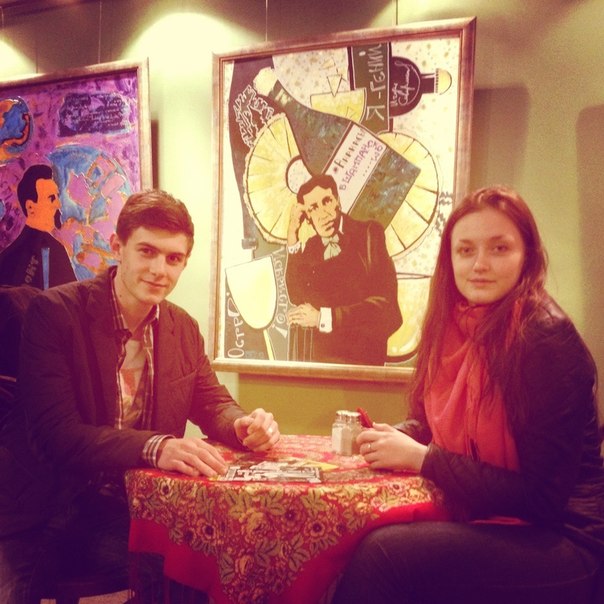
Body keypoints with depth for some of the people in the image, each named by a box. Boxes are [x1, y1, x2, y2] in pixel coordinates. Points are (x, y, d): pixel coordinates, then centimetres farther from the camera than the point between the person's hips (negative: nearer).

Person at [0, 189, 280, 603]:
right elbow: (56, 433, -21)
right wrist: (155, 447, -36)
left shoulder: (184, 328, 5)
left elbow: (213, 403, 13)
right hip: (50, 511, -4)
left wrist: (246, 425, -11)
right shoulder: (55, 312, -12)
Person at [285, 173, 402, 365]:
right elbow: (298, 298, -1)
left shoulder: (368, 234, -2)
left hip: (360, 359, -4)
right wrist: (292, 236, -4)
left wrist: (323, 318, -17)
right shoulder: (311, 247, 13)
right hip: (316, 358, 4)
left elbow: (384, 305, -10)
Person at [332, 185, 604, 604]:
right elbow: (433, 421, 13)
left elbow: (541, 495, -20)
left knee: (384, 554, -25)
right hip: (479, 518, 6)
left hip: (558, 541, -6)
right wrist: (398, 437, -9)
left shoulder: (546, 340, -20)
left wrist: (420, 457, -18)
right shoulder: (459, 325, 1)